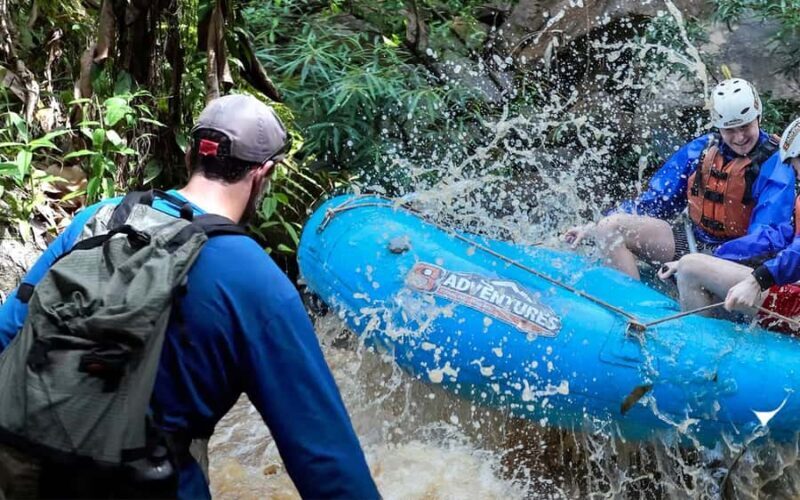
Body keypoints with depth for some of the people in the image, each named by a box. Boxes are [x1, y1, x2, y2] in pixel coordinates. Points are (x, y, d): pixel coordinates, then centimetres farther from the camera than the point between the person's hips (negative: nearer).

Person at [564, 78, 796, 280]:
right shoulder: (699, 150, 3)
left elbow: (768, 237, -24)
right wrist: (594, 228, -1)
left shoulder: (775, 167, -12)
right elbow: (654, 202, 8)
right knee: (609, 227, -11)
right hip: (691, 241, 6)